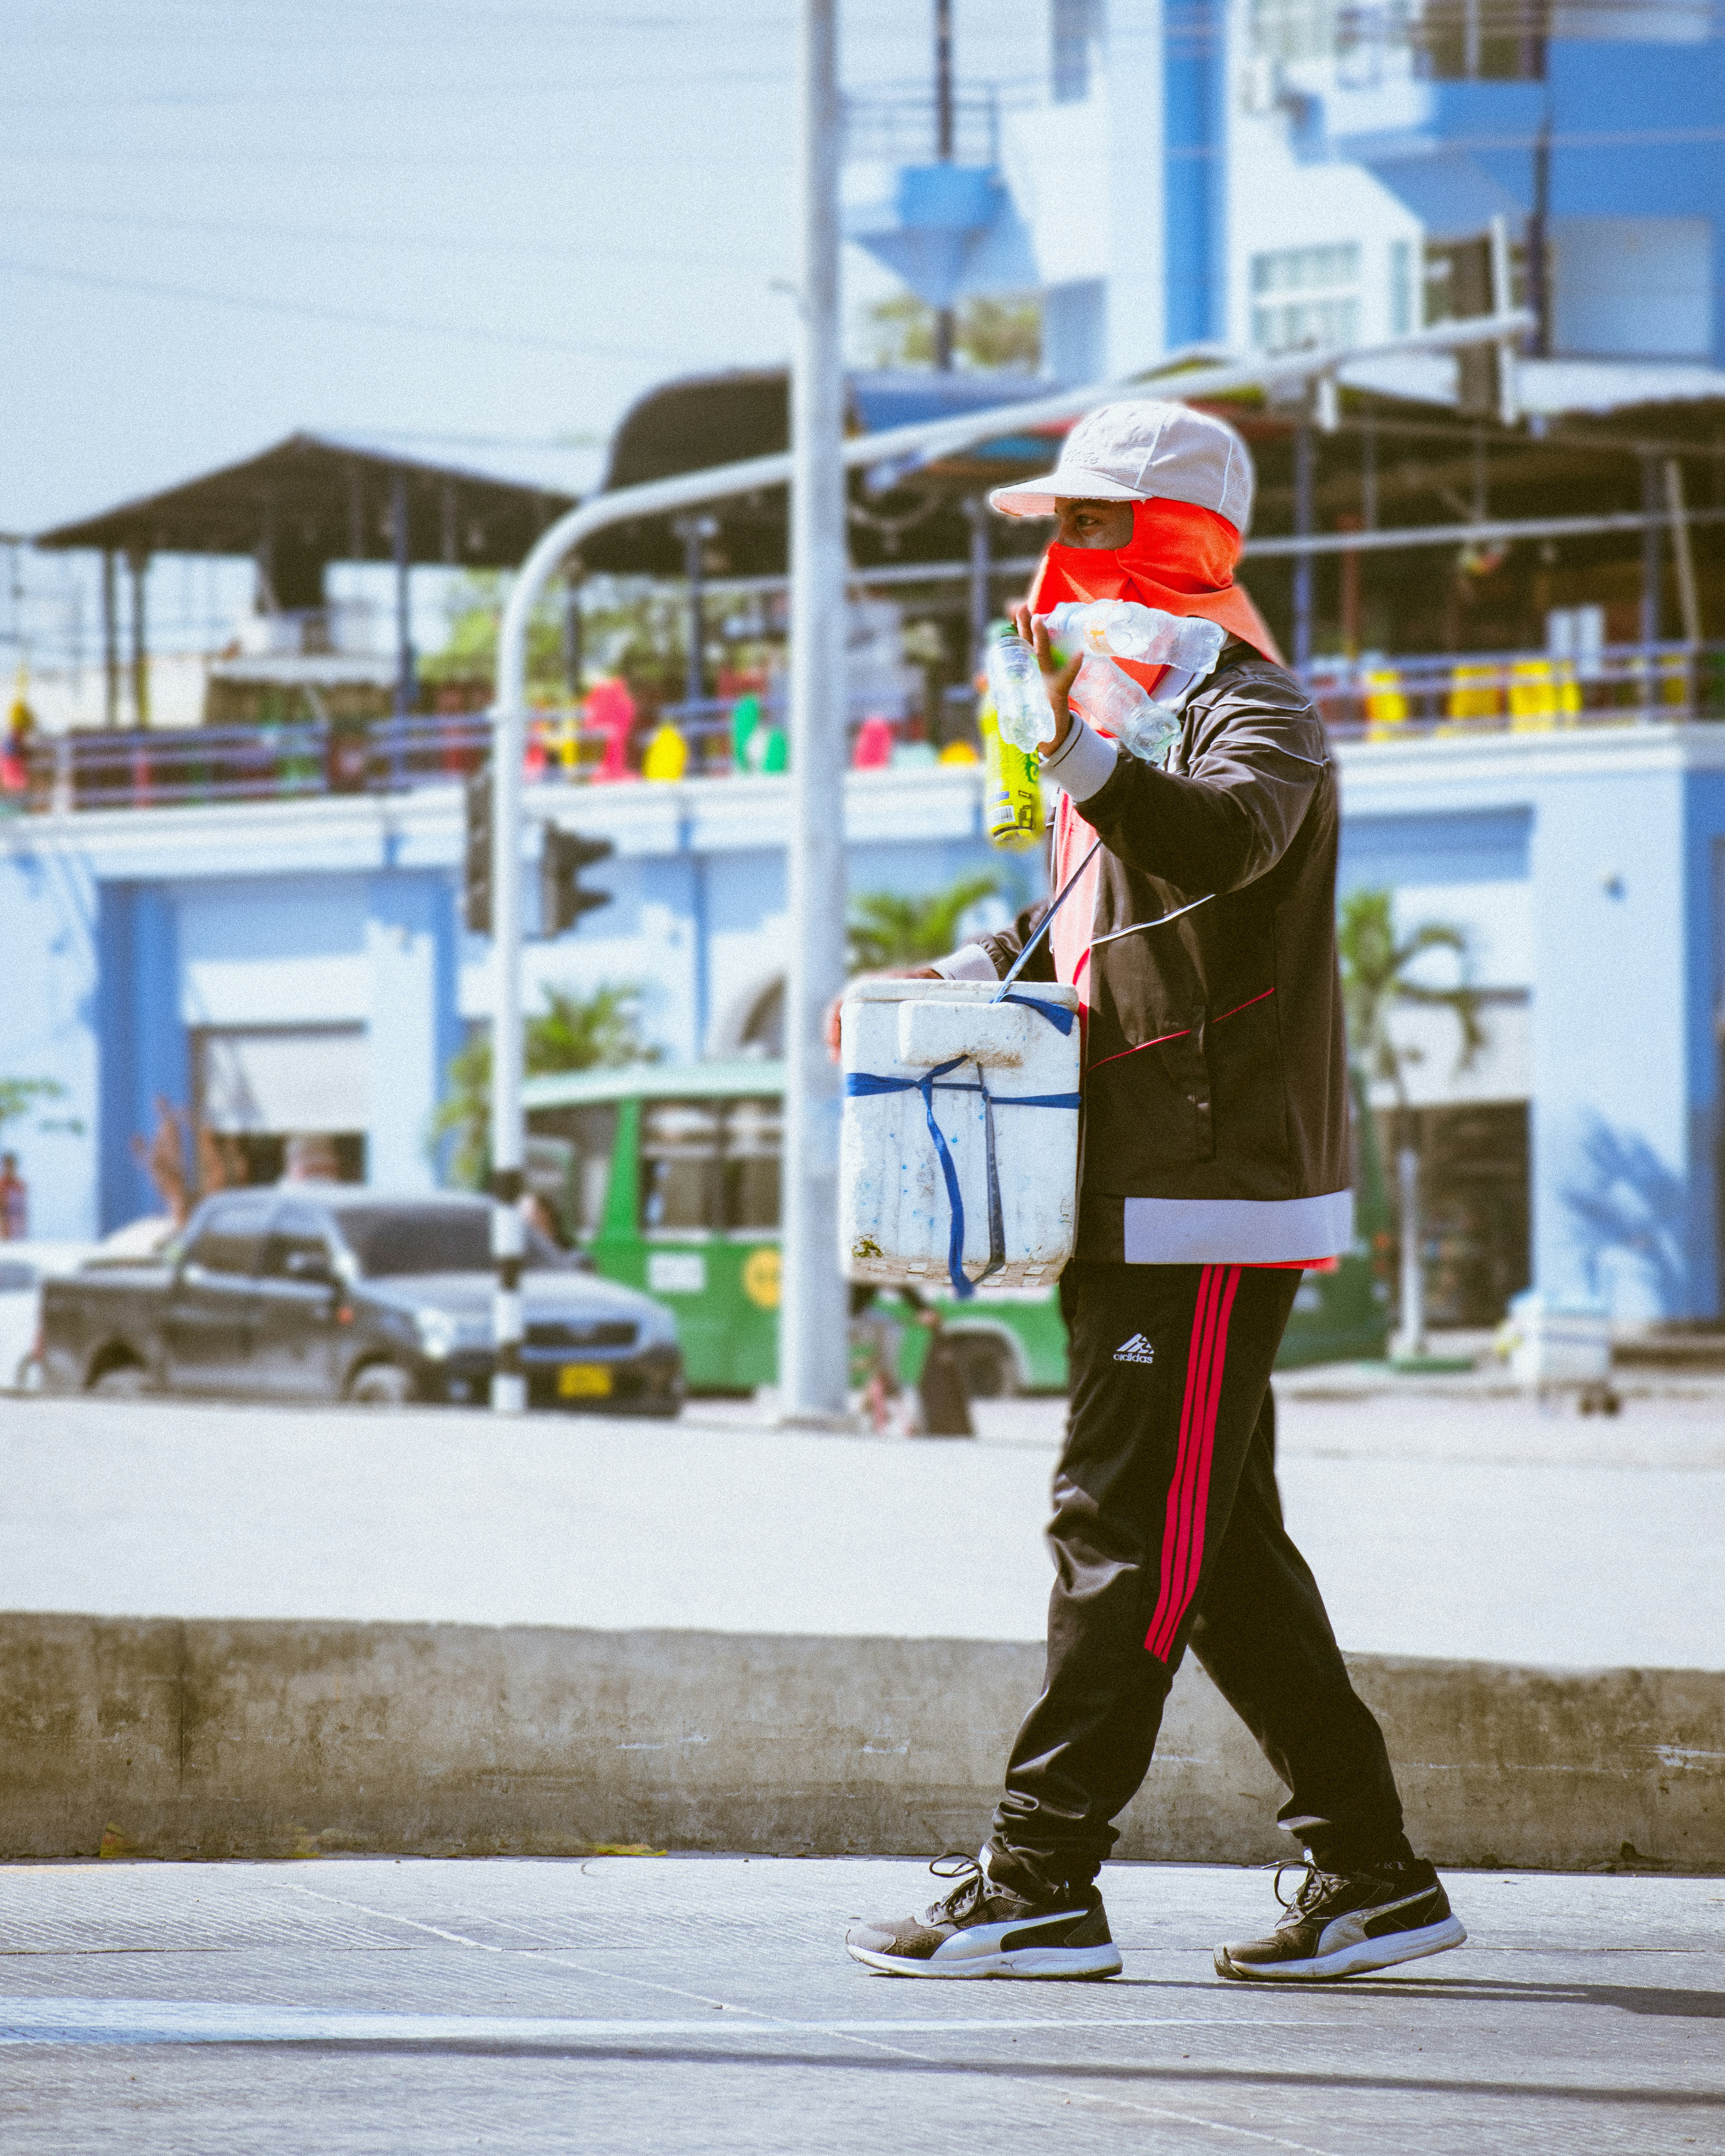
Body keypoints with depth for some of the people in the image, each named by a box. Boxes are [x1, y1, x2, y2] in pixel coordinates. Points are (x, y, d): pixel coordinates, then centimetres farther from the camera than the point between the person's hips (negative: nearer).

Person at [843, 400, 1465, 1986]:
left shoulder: (1255, 715, -11)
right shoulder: (1140, 712, 20)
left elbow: (1224, 842, -35)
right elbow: (1088, 931, 27)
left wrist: (1080, 756, -52)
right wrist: (945, 985, 10)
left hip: (1218, 1201, -10)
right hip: (1147, 1203, 10)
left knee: (1127, 1534, -10)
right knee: (1222, 1550, 10)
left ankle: (1039, 1883, -10)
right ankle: (1371, 1877, 14)